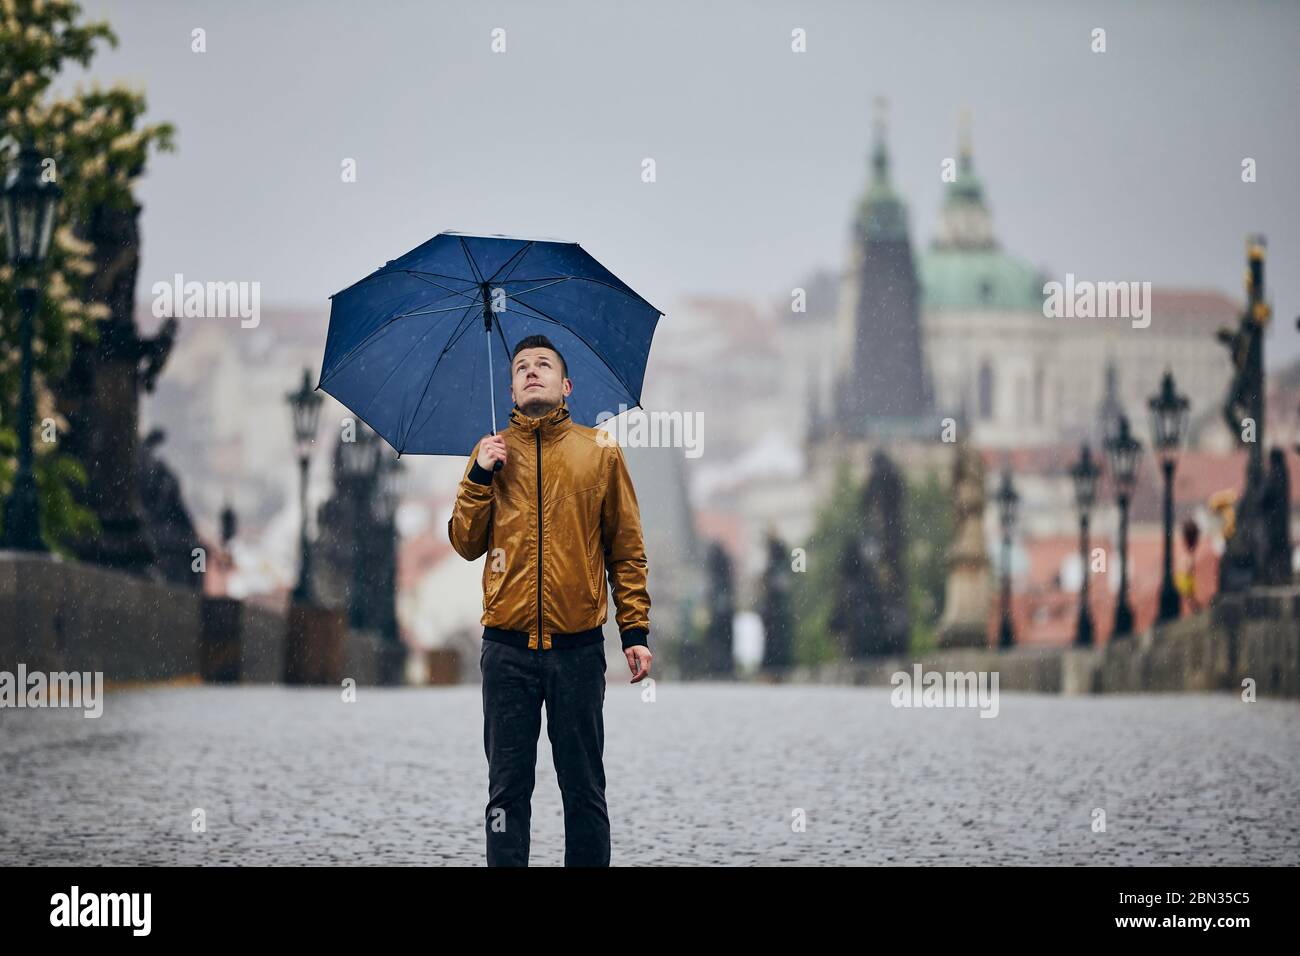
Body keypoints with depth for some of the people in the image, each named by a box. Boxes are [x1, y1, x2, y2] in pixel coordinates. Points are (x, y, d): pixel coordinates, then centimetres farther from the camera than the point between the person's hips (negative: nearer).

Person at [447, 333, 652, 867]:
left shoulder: (601, 452, 6)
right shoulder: (491, 453, 11)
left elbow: (627, 549, 7)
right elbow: (466, 544, 10)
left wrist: (635, 630, 0)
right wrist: (480, 478, -4)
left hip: (578, 647, -1)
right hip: (508, 650, 1)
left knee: (584, 789, 3)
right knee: (508, 787, 3)